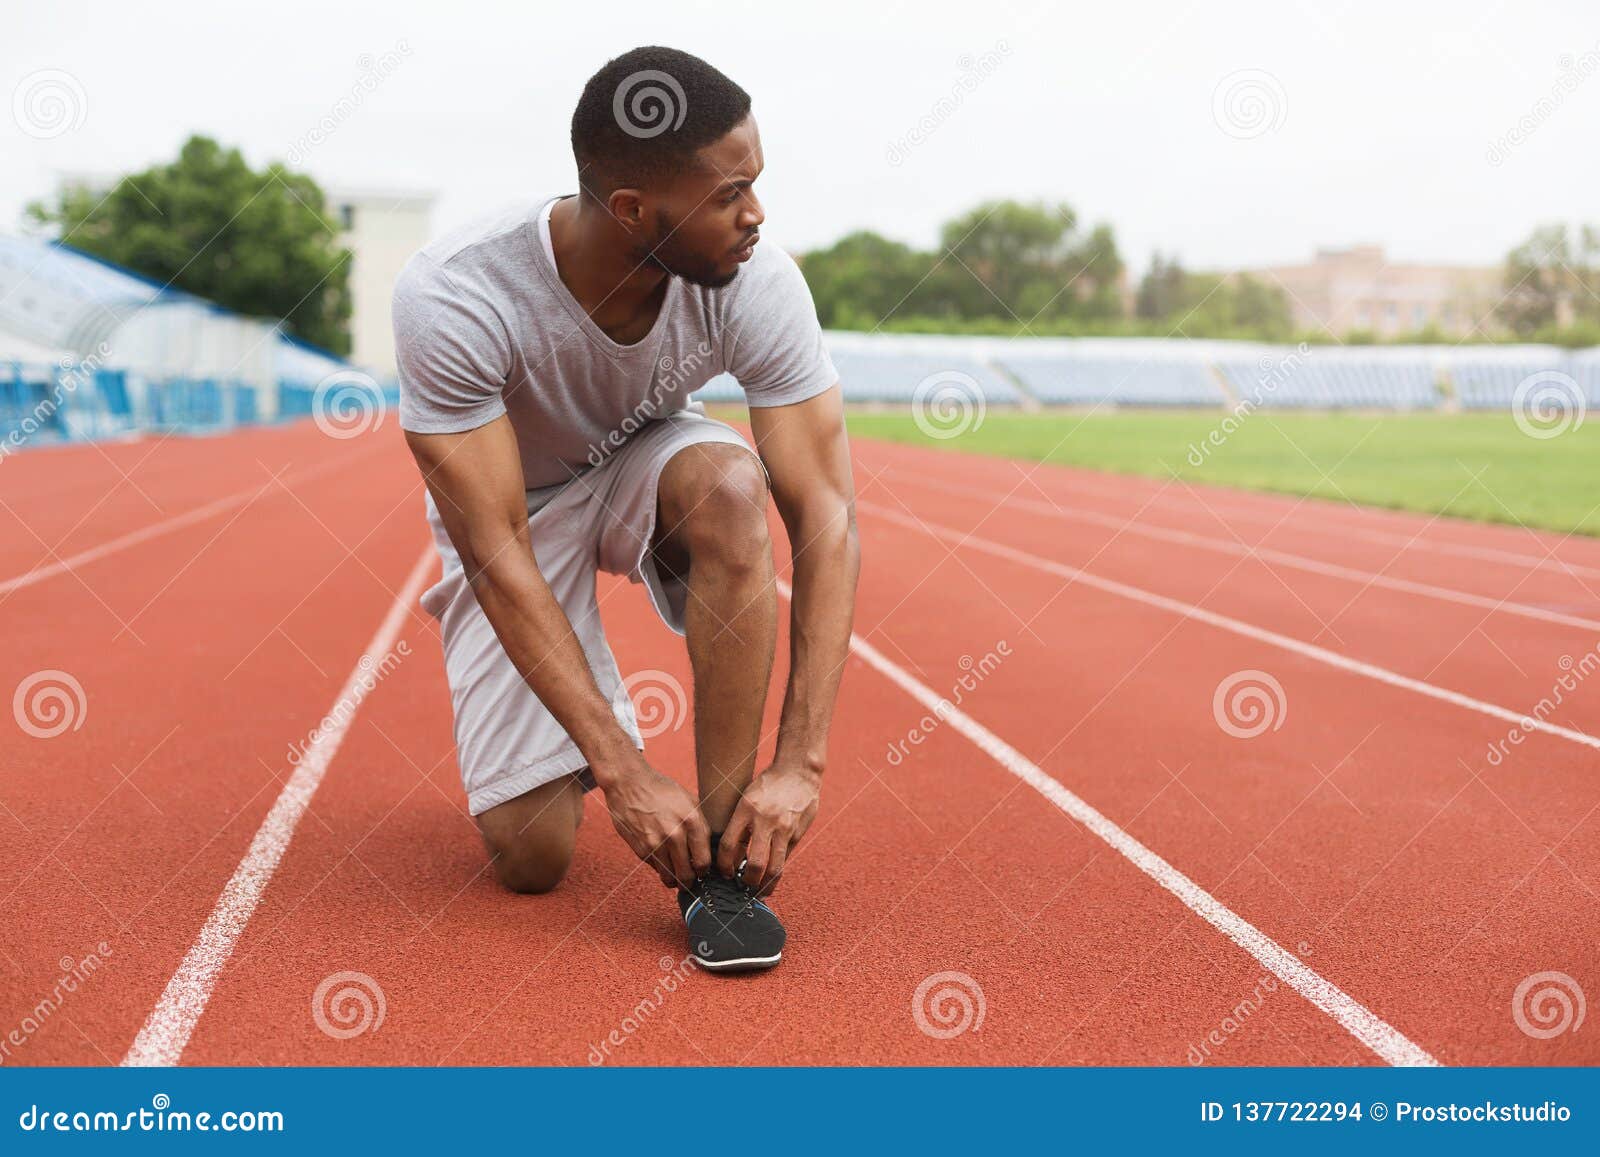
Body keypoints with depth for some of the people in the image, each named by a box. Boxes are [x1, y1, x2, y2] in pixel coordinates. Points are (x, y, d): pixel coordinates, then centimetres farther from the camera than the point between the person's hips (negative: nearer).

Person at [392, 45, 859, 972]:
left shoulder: (759, 284, -28)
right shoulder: (451, 299, -34)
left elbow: (827, 518, -28)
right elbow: (498, 553, -33)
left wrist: (801, 763, -36)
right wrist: (626, 771, -36)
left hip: (646, 465, 2)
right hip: (515, 507, -1)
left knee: (730, 480, -36)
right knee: (532, 854, -11)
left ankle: (721, 849, -24)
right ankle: (606, 734, 27)